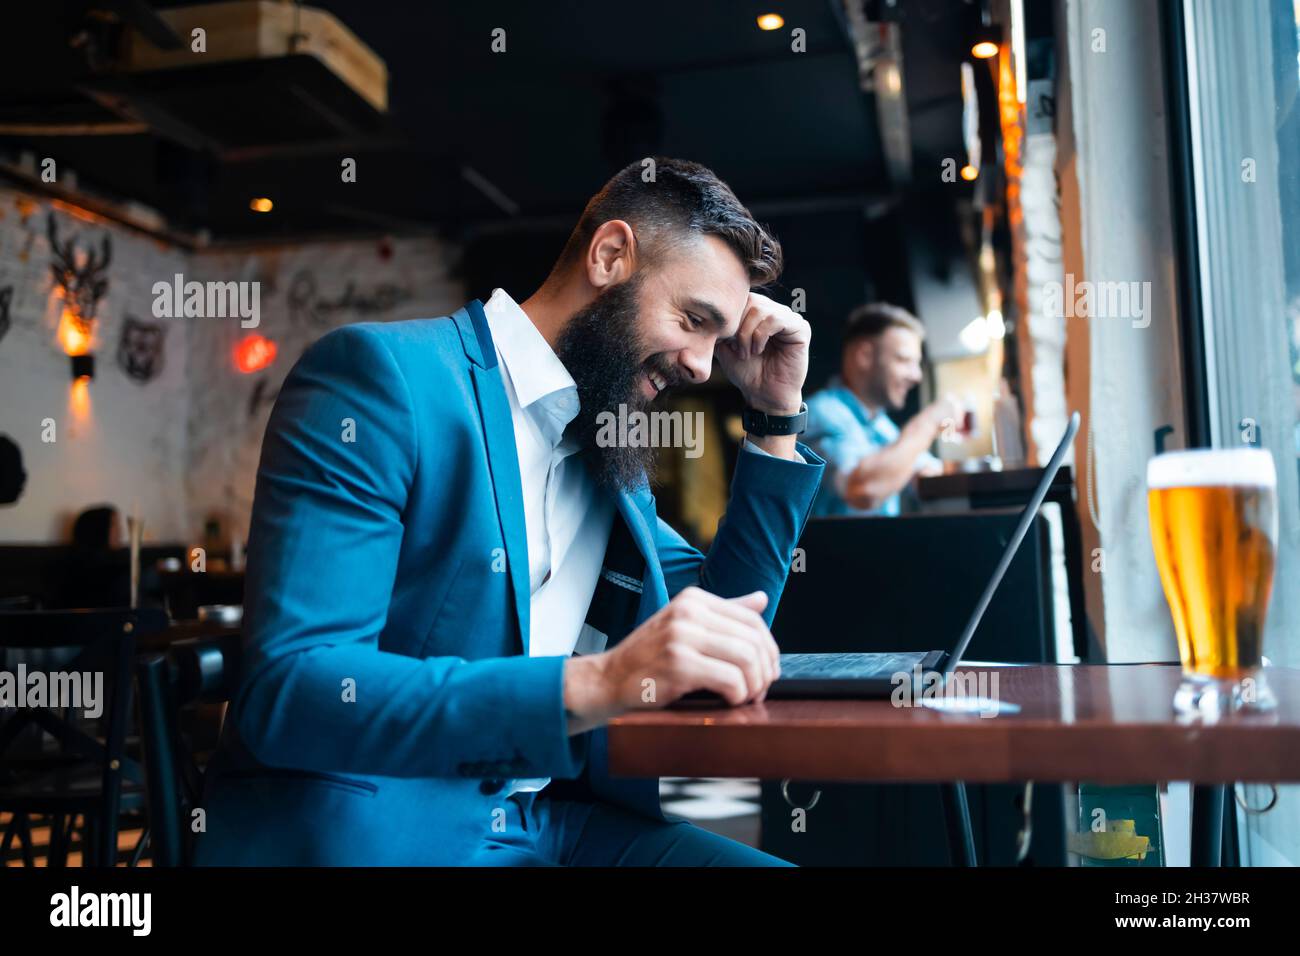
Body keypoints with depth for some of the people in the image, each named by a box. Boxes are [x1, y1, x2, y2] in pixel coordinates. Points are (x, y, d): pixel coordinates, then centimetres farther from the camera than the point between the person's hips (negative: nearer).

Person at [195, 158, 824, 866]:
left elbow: (724, 634, 17)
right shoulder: (382, 371, -11)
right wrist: (593, 685, -32)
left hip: (552, 822, 7)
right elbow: (288, 687, -20)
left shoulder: (614, 460, 12)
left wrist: (778, 416, 9)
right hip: (372, 831, -7)